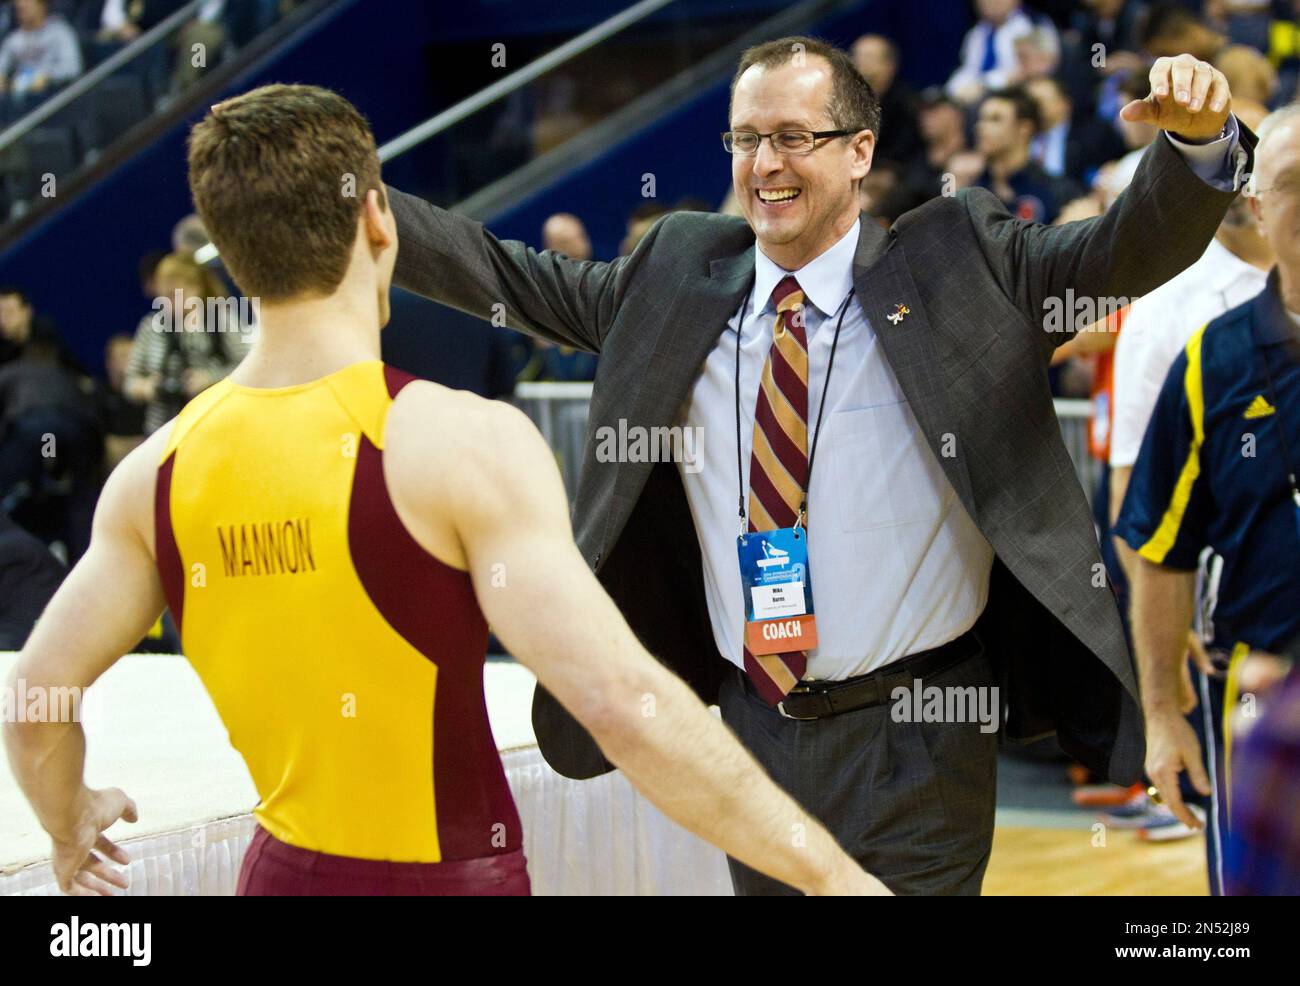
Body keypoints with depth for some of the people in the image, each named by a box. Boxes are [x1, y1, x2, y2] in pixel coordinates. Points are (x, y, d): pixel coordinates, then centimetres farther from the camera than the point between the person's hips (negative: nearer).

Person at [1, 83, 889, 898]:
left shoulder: (161, 469, 0)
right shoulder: (467, 443, -17)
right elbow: (625, 704, -24)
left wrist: (71, 823, 29)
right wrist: (829, 873, -16)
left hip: (285, 869, 5)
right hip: (444, 875, -5)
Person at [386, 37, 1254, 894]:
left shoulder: (957, 265, -4)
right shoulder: (679, 276, 6)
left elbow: (1133, 247, -13)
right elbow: (505, 275, 11)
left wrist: (1199, 142, -33)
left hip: (908, 746, -4)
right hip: (754, 725, 4)